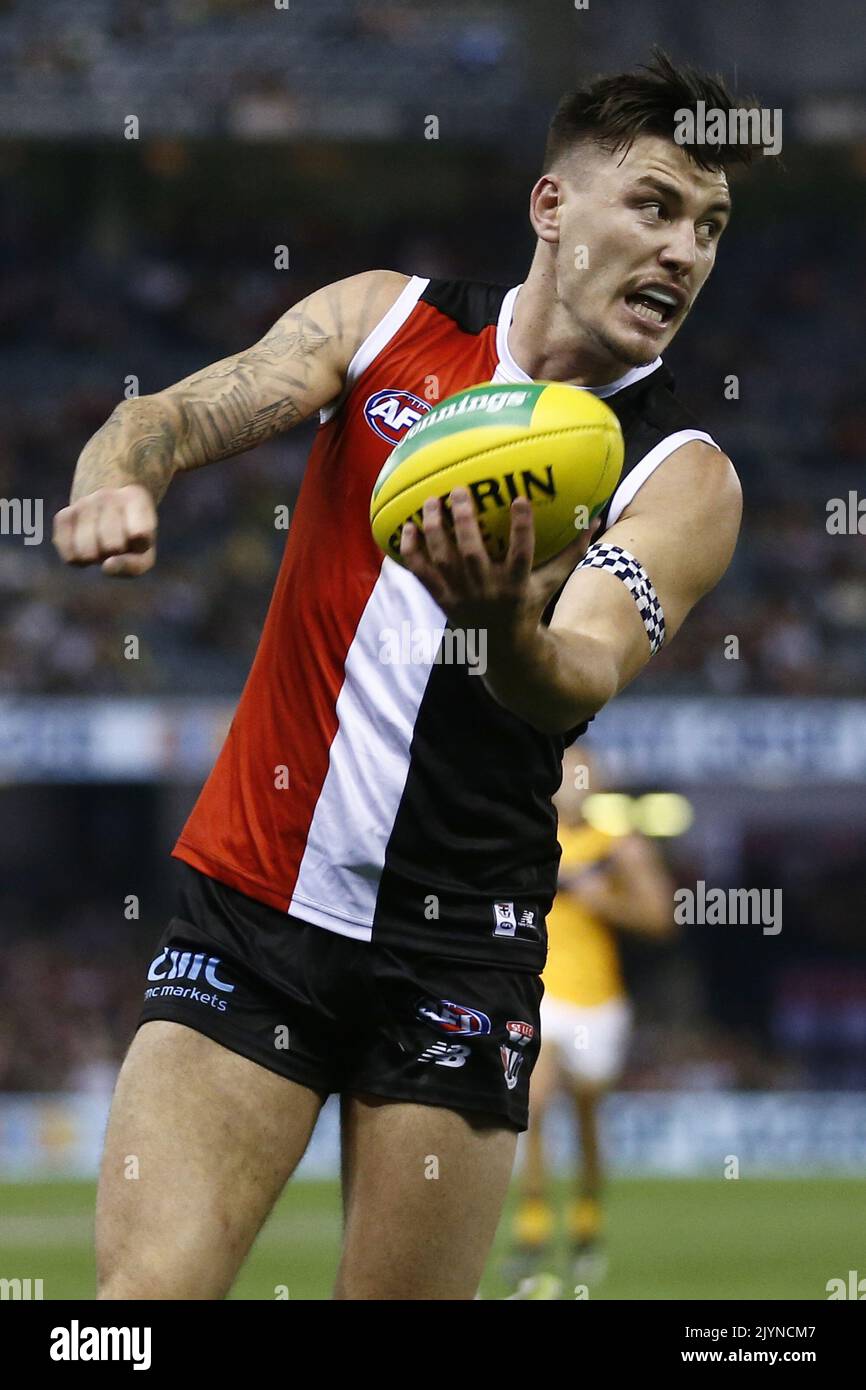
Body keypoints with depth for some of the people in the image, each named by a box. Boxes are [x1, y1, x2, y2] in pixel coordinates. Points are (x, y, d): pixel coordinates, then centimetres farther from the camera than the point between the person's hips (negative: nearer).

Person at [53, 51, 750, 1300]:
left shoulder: (684, 478, -2)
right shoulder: (386, 318, 6)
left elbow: (581, 680, -19)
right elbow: (185, 410, -5)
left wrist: (503, 623, -43)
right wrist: (119, 473, -30)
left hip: (456, 951, 0)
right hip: (252, 902, 1)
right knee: (147, 1292, -13)